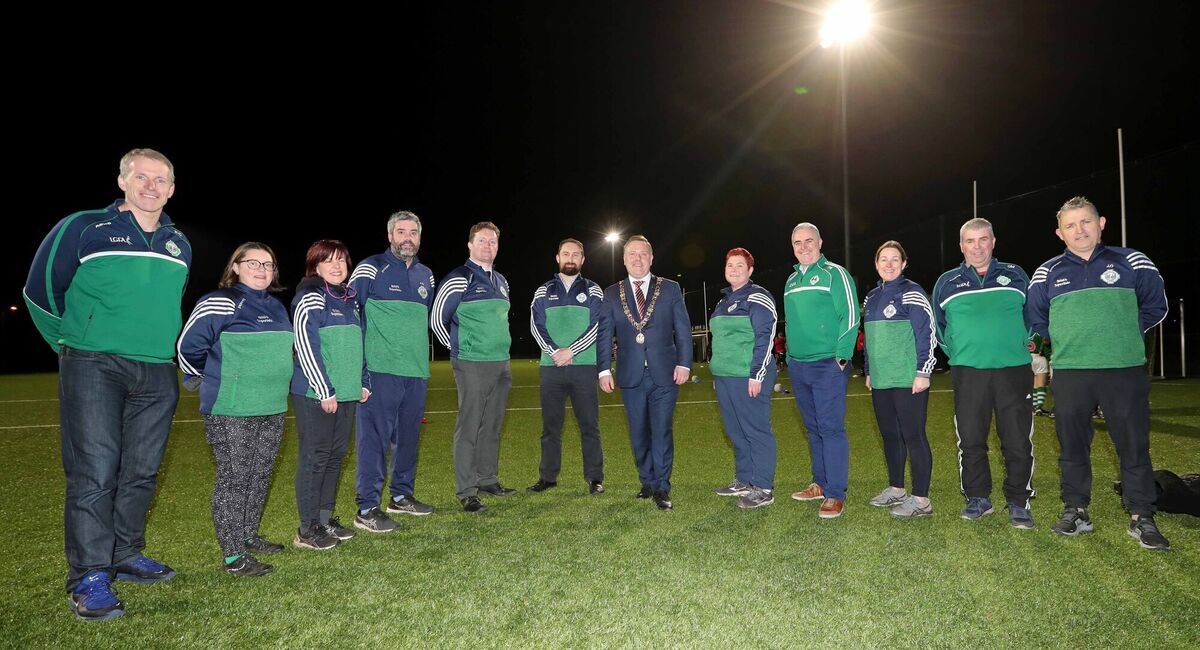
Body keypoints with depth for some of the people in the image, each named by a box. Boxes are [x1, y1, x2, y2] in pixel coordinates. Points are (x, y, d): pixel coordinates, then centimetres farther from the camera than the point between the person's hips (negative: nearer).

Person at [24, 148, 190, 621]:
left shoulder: (179, 245, 12)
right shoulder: (83, 228, -1)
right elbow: (40, 289, 6)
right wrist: (72, 344, 7)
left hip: (157, 375, 5)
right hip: (94, 369, -4)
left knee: (141, 472, 9)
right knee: (93, 471, -8)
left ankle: (126, 557, 24)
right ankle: (88, 578, -2)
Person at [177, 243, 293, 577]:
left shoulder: (276, 307, 14)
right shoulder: (220, 303, -10)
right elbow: (189, 345, -10)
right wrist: (211, 382, 1)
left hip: (272, 409, 8)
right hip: (231, 412, -8)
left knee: (260, 477, 15)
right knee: (234, 479, -2)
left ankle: (249, 536, 30)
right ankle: (233, 555, 4)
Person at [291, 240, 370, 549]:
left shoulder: (350, 298, 16)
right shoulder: (310, 297, -8)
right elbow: (305, 346, -14)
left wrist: (364, 382, 15)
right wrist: (324, 391, -16)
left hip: (347, 393, 8)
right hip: (316, 394, -8)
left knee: (336, 455, 12)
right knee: (315, 457, -2)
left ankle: (325, 518, 22)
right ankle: (307, 530, 6)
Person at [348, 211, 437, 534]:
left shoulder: (426, 275, 15)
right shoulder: (370, 269, -4)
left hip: (416, 371, 7)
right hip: (380, 370, -6)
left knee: (408, 436, 14)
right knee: (375, 437, -5)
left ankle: (401, 496, 28)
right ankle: (367, 509, 1)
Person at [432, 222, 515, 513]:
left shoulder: (501, 281, 15)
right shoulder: (458, 280, -8)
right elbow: (437, 319, -6)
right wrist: (458, 348, 2)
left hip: (502, 364, 7)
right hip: (472, 365, -7)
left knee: (492, 426, 13)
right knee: (469, 427, -4)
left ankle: (488, 479, 25)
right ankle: (466, 491, 2)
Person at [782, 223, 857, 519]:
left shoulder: (835, 274, -5)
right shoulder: (791, 281, 16)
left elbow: (850, 316, -11)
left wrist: (842, 355, -16)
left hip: (828, 365, -7)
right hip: (798, 366, 7)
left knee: (831, 428, -7)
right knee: (813, 428, 14)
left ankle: (835, 494, -2)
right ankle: (821, 483, 25)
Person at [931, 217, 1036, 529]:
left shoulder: (1015, 275, 8)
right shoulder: (947, 282, 9)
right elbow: (938, 325, 19)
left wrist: (1026, 346, 11)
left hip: (1014, 370, 0)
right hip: (967, 372, 1)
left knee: (1018, 441, 0)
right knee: (970, 439, 5)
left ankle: (1019, 503, 13)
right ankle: (978, 498, 18)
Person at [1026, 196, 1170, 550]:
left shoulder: (1132, 262, 4)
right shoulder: (1048, 273, 8)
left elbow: (1155, 305, 12)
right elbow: (1035, 319, 18)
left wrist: (1124, 335, 5)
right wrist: (1066, 342, 11)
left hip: (1125, 371, -1)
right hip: (1069, 375, 1)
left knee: (1134, 447, 3)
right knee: (1073, 447, 8)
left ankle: (1142, 518, 14)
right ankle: (1076, 510, 20)